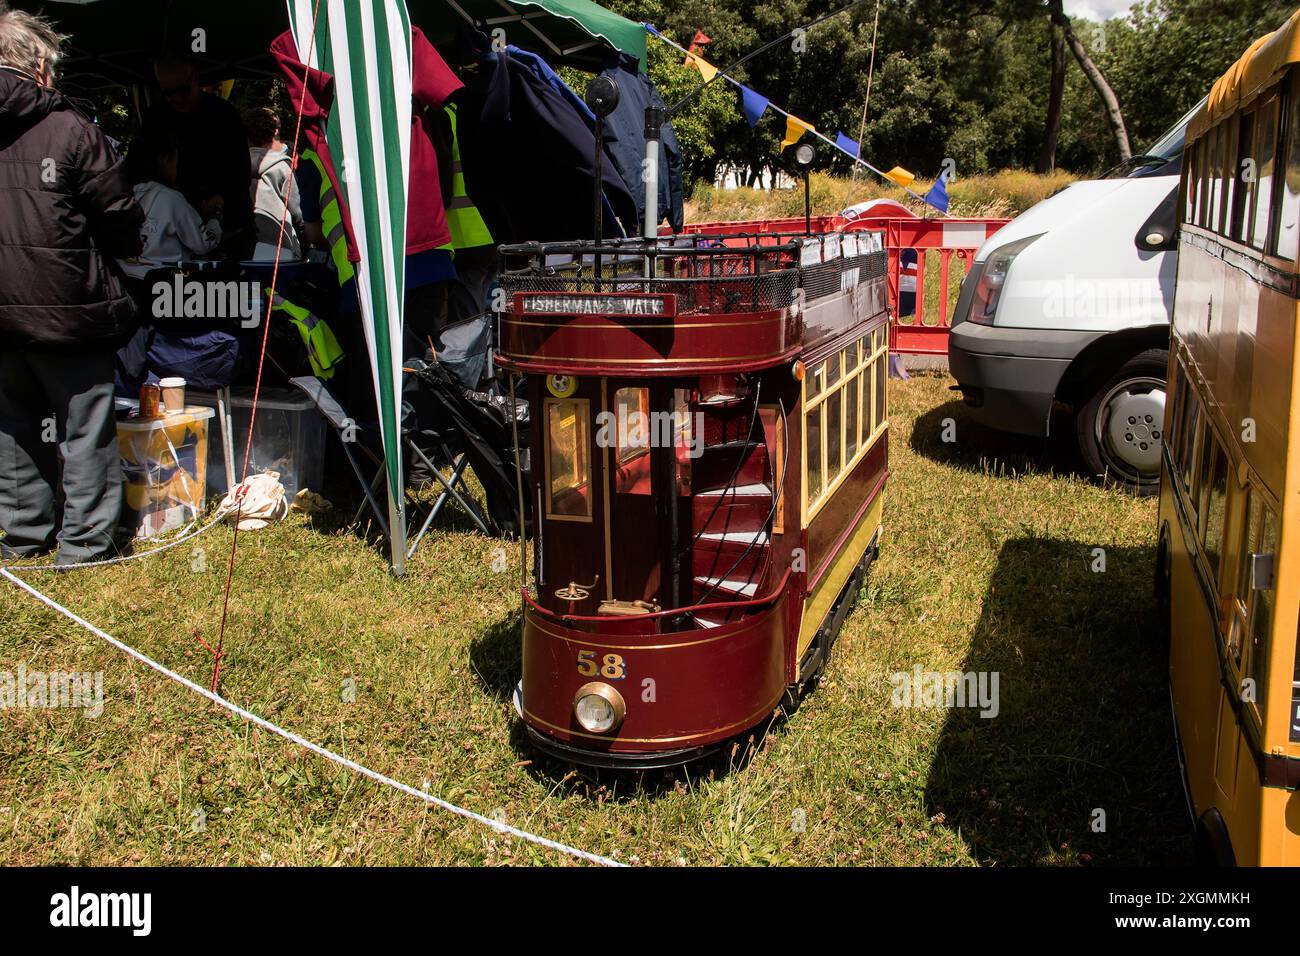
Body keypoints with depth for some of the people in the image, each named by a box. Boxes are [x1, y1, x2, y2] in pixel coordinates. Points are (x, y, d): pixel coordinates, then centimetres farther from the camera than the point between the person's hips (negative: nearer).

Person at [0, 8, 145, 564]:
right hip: (66, 310, -5)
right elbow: (118, 220, -6)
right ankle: (84, 540, 11)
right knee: (85, 425, 6)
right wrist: (129, 248, 15)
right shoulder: (70, 130, -11)